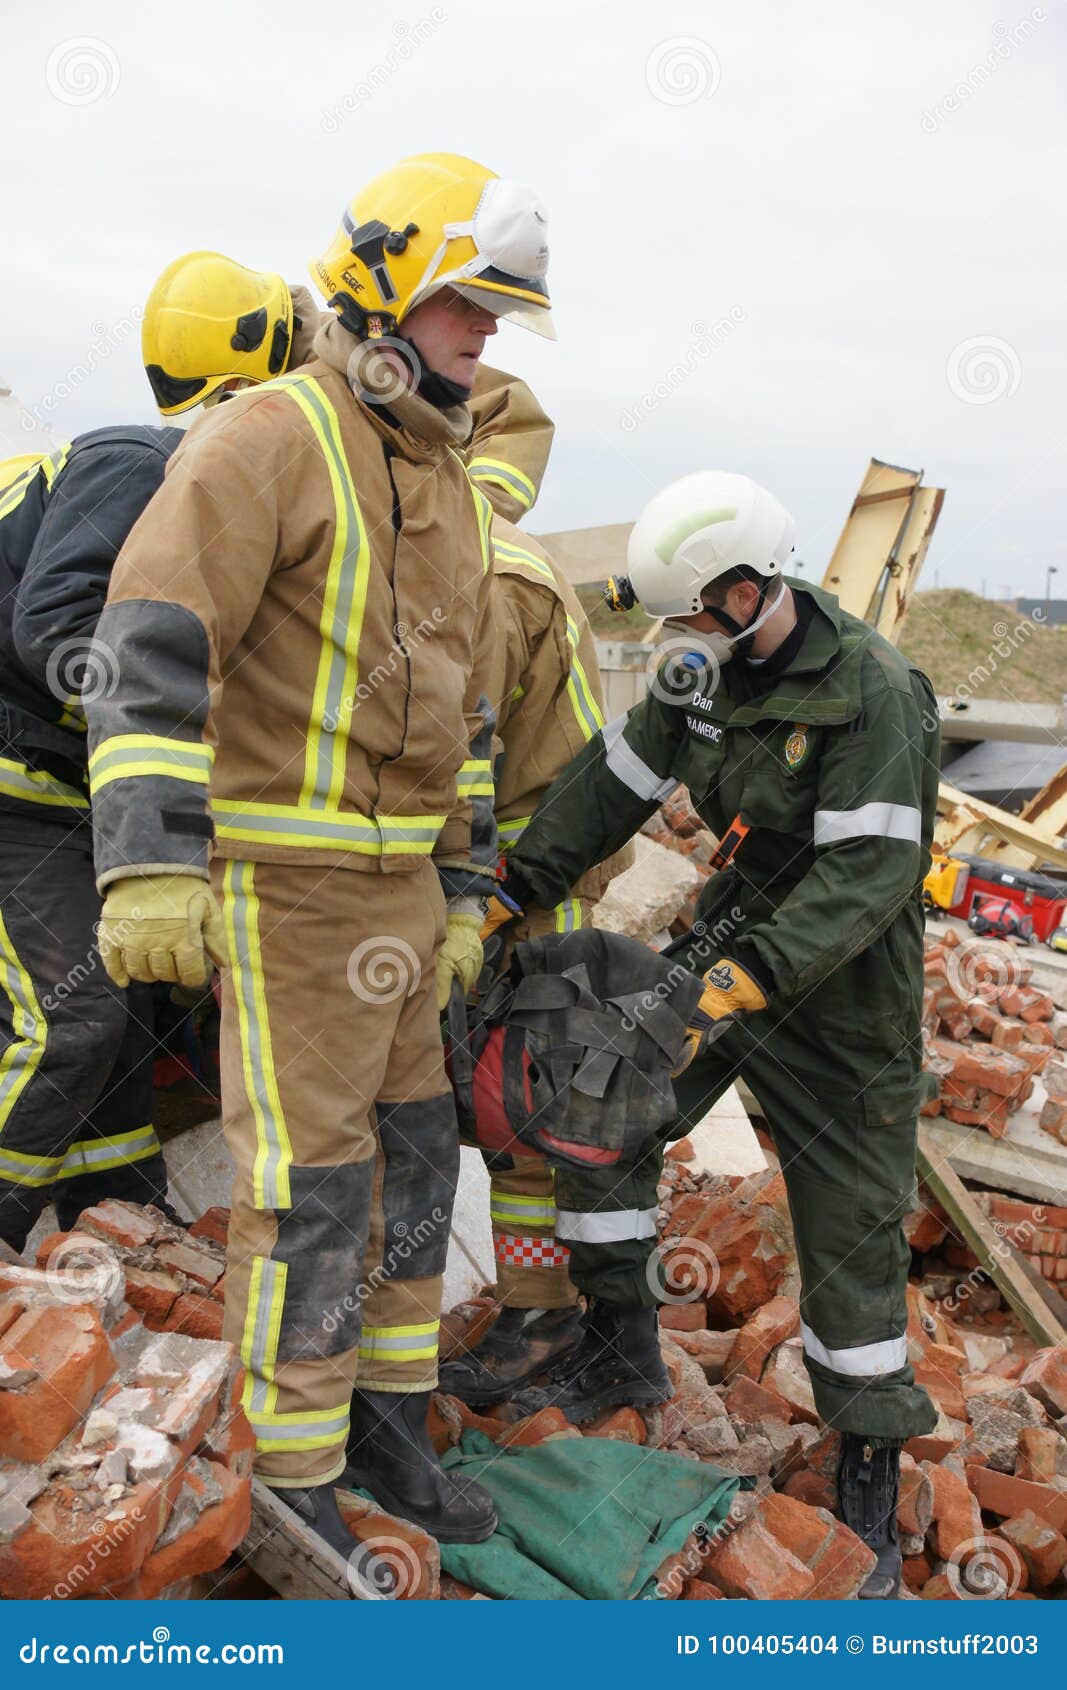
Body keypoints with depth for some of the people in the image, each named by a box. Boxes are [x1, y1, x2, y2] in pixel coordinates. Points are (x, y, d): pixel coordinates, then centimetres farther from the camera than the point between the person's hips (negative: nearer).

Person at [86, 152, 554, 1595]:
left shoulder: (447, 488, 16)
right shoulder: (269, 439, -10)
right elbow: (153, 648, -20)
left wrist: (460, 888, 18)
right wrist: (149, 865, -29)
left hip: (393, 881, 9)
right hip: (283, 873, -8)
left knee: (411, 1149, 14)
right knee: (310, 1180, -3)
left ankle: (389, 1427, 31)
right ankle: (298, 1493, 14)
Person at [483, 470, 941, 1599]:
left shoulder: (873, 692, -23)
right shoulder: (706, 672, -1)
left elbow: (868, 870, -29)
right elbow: (613, 778, 5)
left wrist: (747, 980, -37)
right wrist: (510, 894, 1)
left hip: (841, 986, -6)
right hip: (735, 941, 7)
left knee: (850, 1225, 1)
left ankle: (870, 1472, 19)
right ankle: (622, 1346, 19)